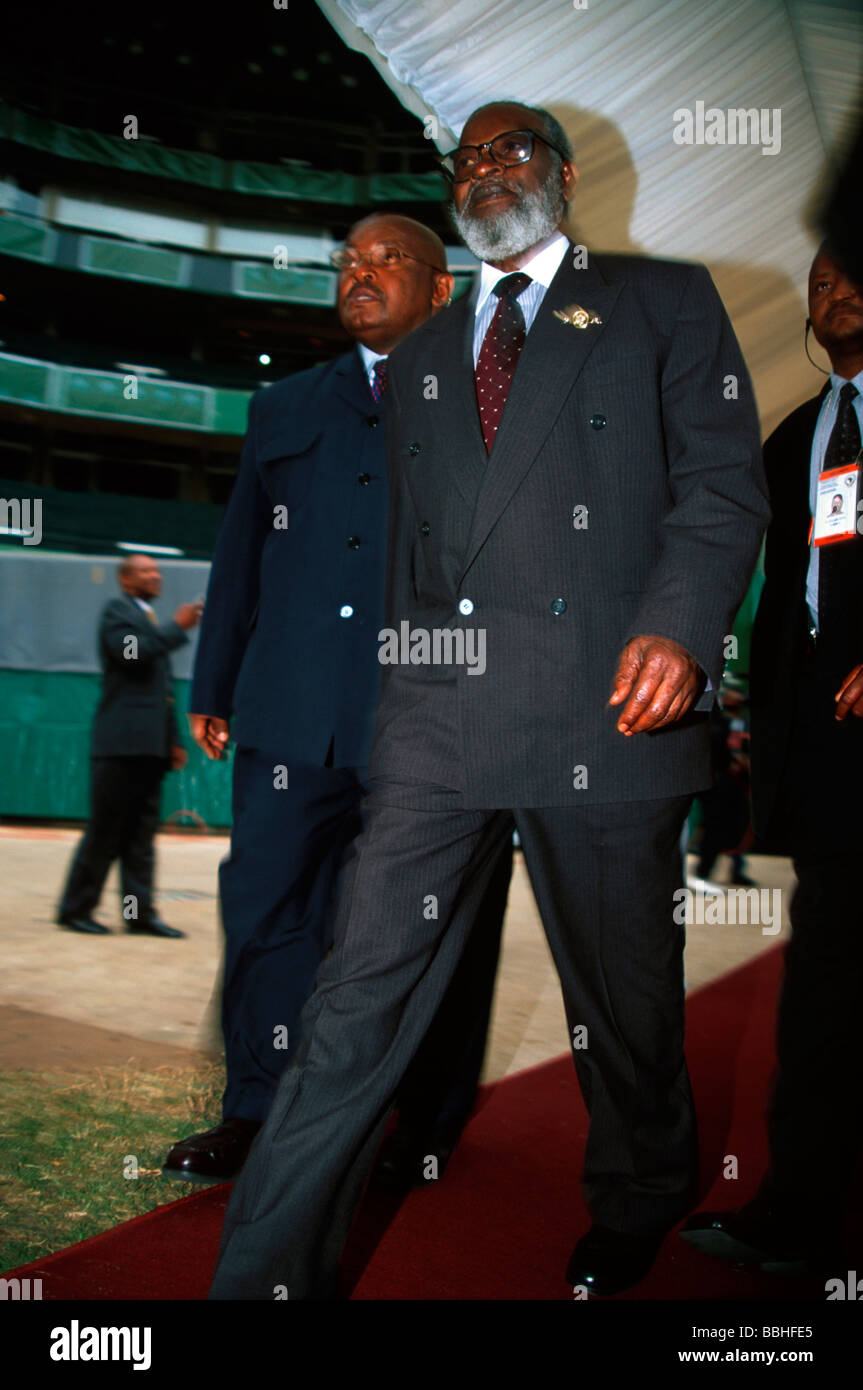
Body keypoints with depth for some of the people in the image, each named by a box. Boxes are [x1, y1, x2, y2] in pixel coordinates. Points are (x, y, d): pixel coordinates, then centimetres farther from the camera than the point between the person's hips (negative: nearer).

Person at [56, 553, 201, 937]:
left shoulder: (152, 621, 25)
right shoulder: (117, 611, 0)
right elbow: (131, 651, -20)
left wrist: (173, 740, 18)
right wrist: (177, 627, -14)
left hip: (149, 746, 8)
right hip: (123, 742, -8)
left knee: (141, 833, 6)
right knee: (105, 830, -4)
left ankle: (140, 913, 8)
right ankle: (75, 909, 6)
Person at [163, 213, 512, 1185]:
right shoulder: (282, 409, 21)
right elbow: (240, 557, 20)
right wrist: (213, 686, 16)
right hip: (296, 714, 4)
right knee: (266, 910, 3)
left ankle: (428, 1127, 21)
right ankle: (257, 1112, 18)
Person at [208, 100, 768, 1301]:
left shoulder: (664, 301, 11)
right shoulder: (421, 357, 25)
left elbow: (724, 481, 0)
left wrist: (678, 626, -17)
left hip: (606, 708, -3)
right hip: (437, 716, 3)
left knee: (624, 998, 11)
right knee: (361, 995, -1)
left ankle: (636, 1217, 37)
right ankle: (269, 1272, 9)